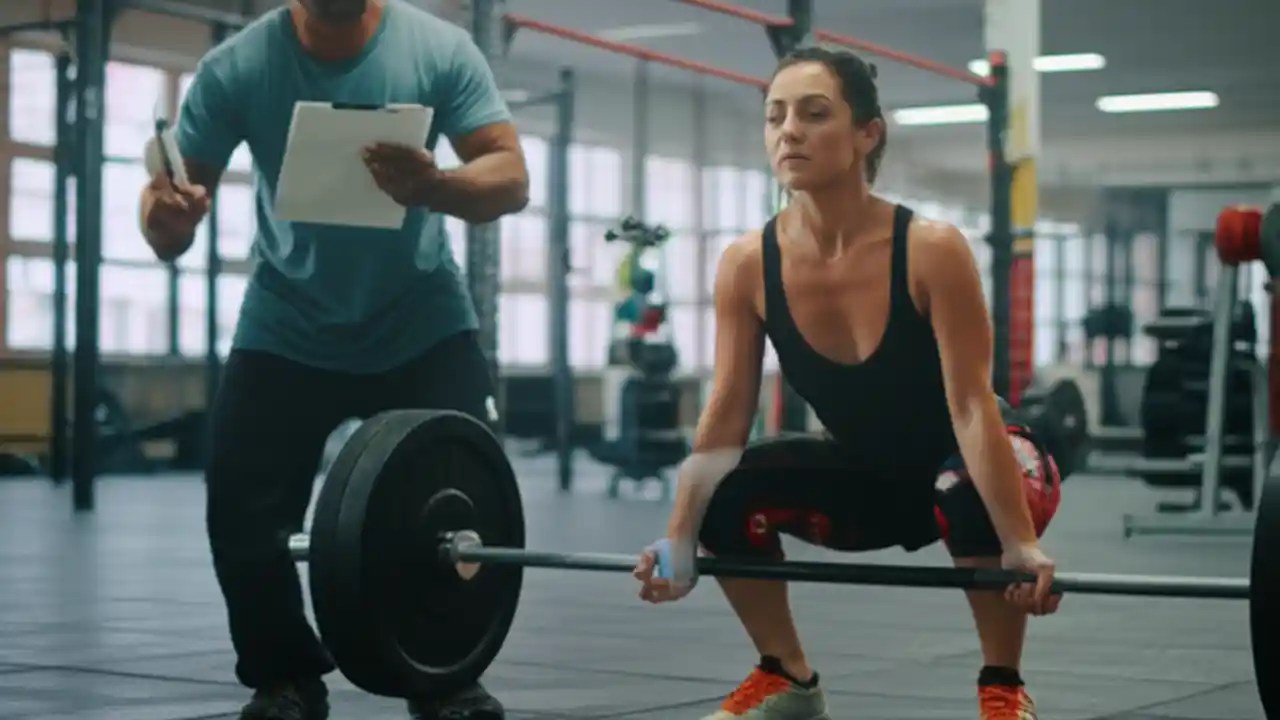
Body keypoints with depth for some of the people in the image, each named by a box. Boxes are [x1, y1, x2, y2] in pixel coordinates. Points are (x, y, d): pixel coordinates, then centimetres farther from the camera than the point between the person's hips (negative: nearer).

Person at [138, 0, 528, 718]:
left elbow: (512, 178, -20)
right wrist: (166, 215, -41)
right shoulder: (237, 67, -15)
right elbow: (178, 188, -16)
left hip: (420, 324, 0)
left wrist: (436, 187, -42)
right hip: (288, 331, 1)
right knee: (241, 516, -9)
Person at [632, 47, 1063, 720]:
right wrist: (678, 541, -21)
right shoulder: (747, 264, -17)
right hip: (861, 476, 4)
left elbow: (972, 407, -29)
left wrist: (1022, 546, -34)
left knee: (970, 494, -38)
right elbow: (724, 418, -13)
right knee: (728, 496, -21)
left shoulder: (931, 248, -27)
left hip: (965, 466, -4)